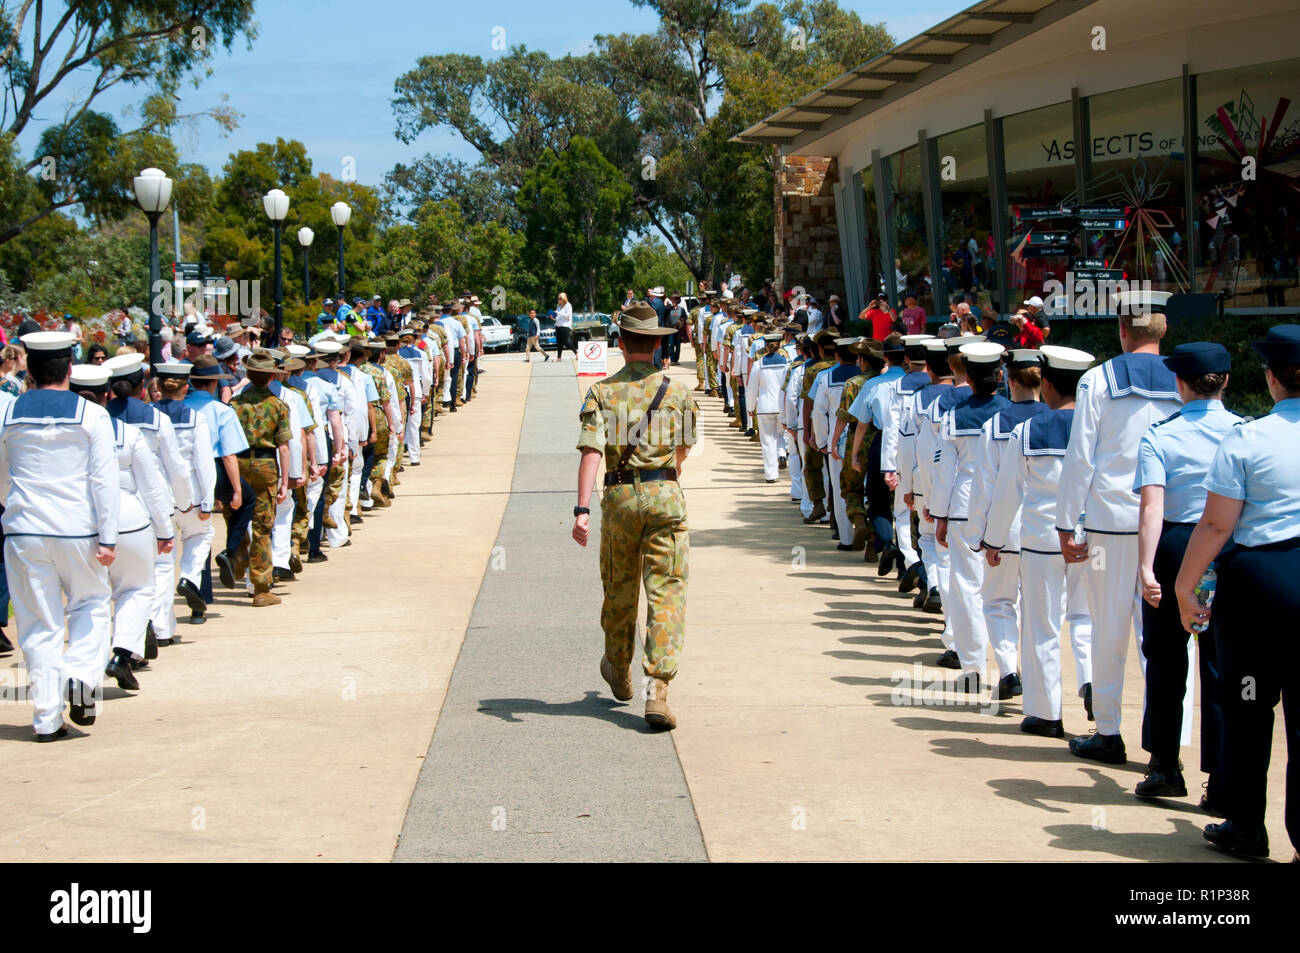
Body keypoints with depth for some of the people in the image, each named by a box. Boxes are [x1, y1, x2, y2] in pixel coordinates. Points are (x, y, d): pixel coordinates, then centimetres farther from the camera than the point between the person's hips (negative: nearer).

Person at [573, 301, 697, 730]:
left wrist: (581, 509, -18)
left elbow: (591, 452, -13)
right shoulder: (678, 391, 2)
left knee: (619, 589, 19)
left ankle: (619, 672, 39)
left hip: (619, 497, 1)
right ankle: (657, 690, -15)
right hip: (665, 495, -1)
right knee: (666, 593, -3)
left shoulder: (602, 392, -1)